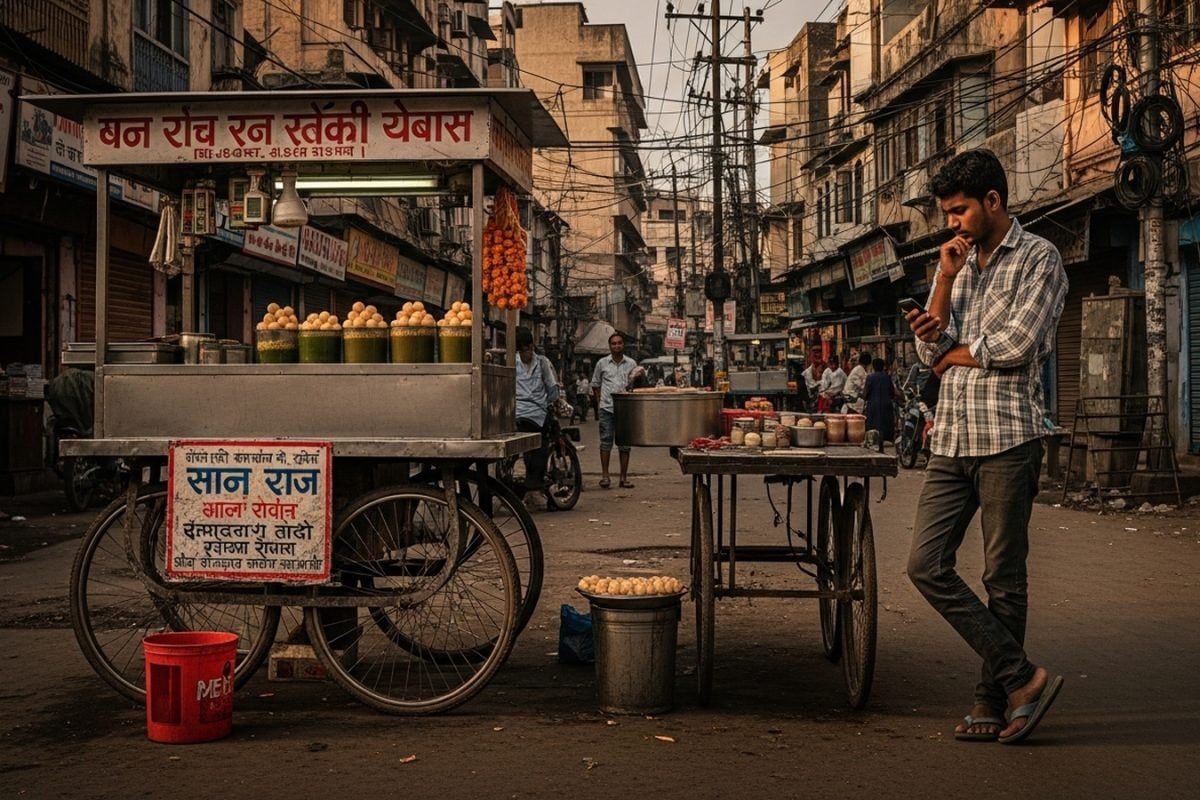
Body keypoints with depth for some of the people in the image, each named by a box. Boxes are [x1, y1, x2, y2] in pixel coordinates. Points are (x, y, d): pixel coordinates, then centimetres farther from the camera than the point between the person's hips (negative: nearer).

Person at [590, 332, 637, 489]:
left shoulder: (631, 364, 7)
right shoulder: (602, 363, 6)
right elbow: (595, 384, 16)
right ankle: (605, 475, 2)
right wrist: (601, 399, 6)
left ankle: (624, 477, 9)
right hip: (607, 408, -1)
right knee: (606, 441, -3)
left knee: (625, 443, 3)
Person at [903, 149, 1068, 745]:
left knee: (1004, 579, 2)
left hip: (1008, 441, -7)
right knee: (926, 565, -1)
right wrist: (945, 280, -2)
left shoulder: (1038, 259, -2)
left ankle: (993, 701, 14)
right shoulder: (960, 262, 18)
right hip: (951, 441, 7)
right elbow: (931, 351, 10)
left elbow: (1018, 345, -15)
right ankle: (1022, 677, 5)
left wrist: (955, 353, 0)